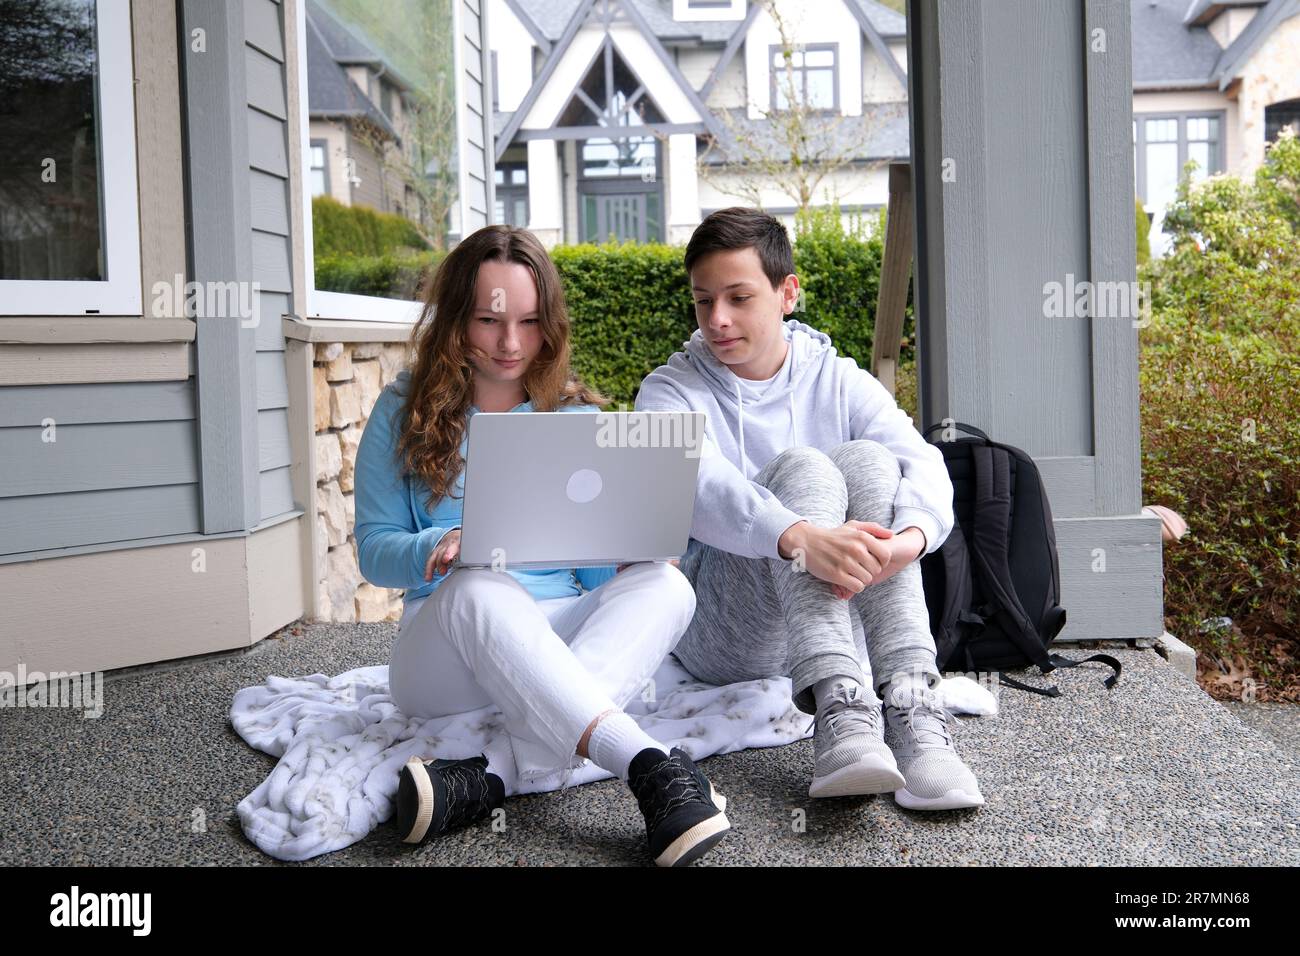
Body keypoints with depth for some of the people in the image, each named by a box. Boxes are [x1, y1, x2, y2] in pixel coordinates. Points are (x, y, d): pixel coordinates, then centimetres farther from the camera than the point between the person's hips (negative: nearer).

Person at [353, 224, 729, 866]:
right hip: (440, 656, -2)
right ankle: (649, 768, -50)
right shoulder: (405, 412, 5)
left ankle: (492, 775, -42)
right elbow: (373, 551, 2)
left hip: (562, 643, 3)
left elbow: (598, 571, 8)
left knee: (665, 585, -27)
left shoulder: (576, 416, 10)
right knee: (478, 587, -37)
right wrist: (440, 547, -20)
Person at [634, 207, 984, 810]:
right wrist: (801, 538, -43)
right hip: (715, 633, -2)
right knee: (800, 466, -26)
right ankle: (839, 713, -45)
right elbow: (690, 485, -24)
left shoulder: (839, 382, 8)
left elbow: (925, 464, -11)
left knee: (866, 458, -22)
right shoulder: (671, 391, 0)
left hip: (839, 616, 3)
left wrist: (910, 536, -35)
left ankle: (911, 709, -36)